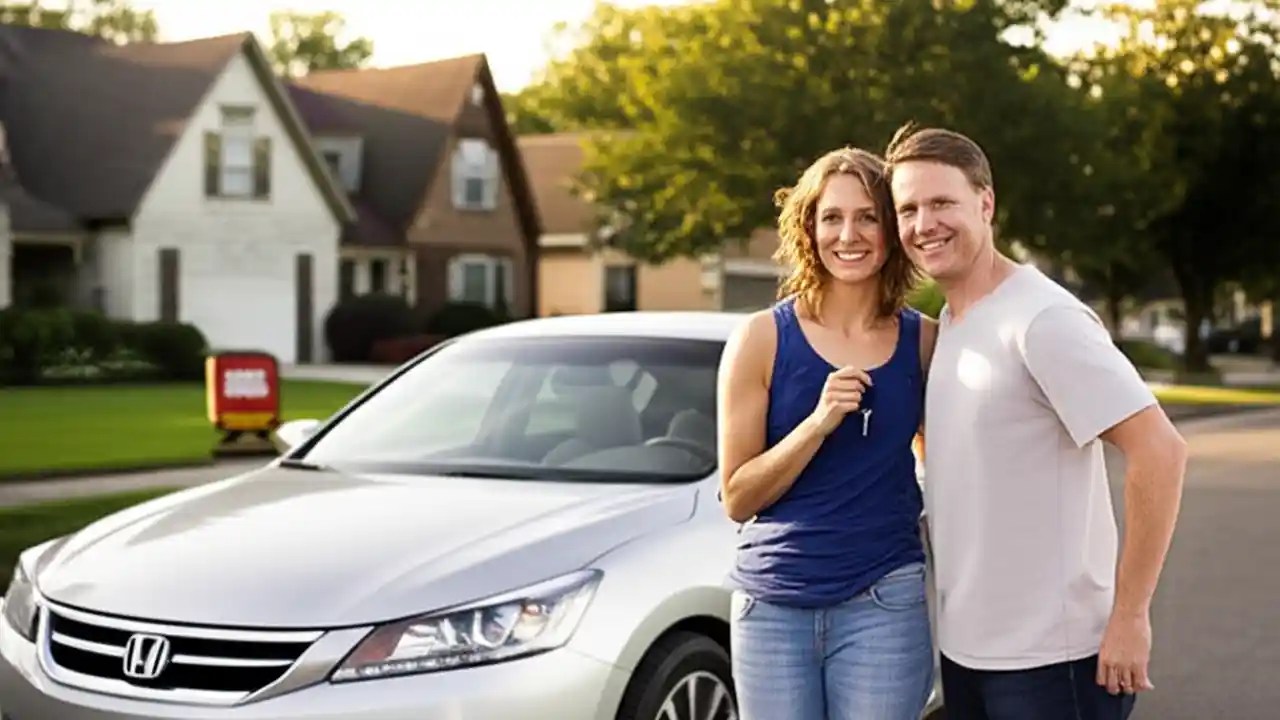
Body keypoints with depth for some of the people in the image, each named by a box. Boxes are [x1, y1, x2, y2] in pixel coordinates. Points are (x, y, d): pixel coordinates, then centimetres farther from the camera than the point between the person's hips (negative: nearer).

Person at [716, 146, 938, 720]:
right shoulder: (762, 338, -3)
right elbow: (736, 497, -4)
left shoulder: (924, 342, 2)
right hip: (772, 603, -1)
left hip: (884, 604, 1)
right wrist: (819, 421, -17)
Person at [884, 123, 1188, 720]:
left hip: (1050, 658, -8)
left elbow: (1159, 451, -20)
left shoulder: (1040, 319, -15)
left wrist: (1129, 616, -19)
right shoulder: (944, 327, 9)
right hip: (963, 648, 8)